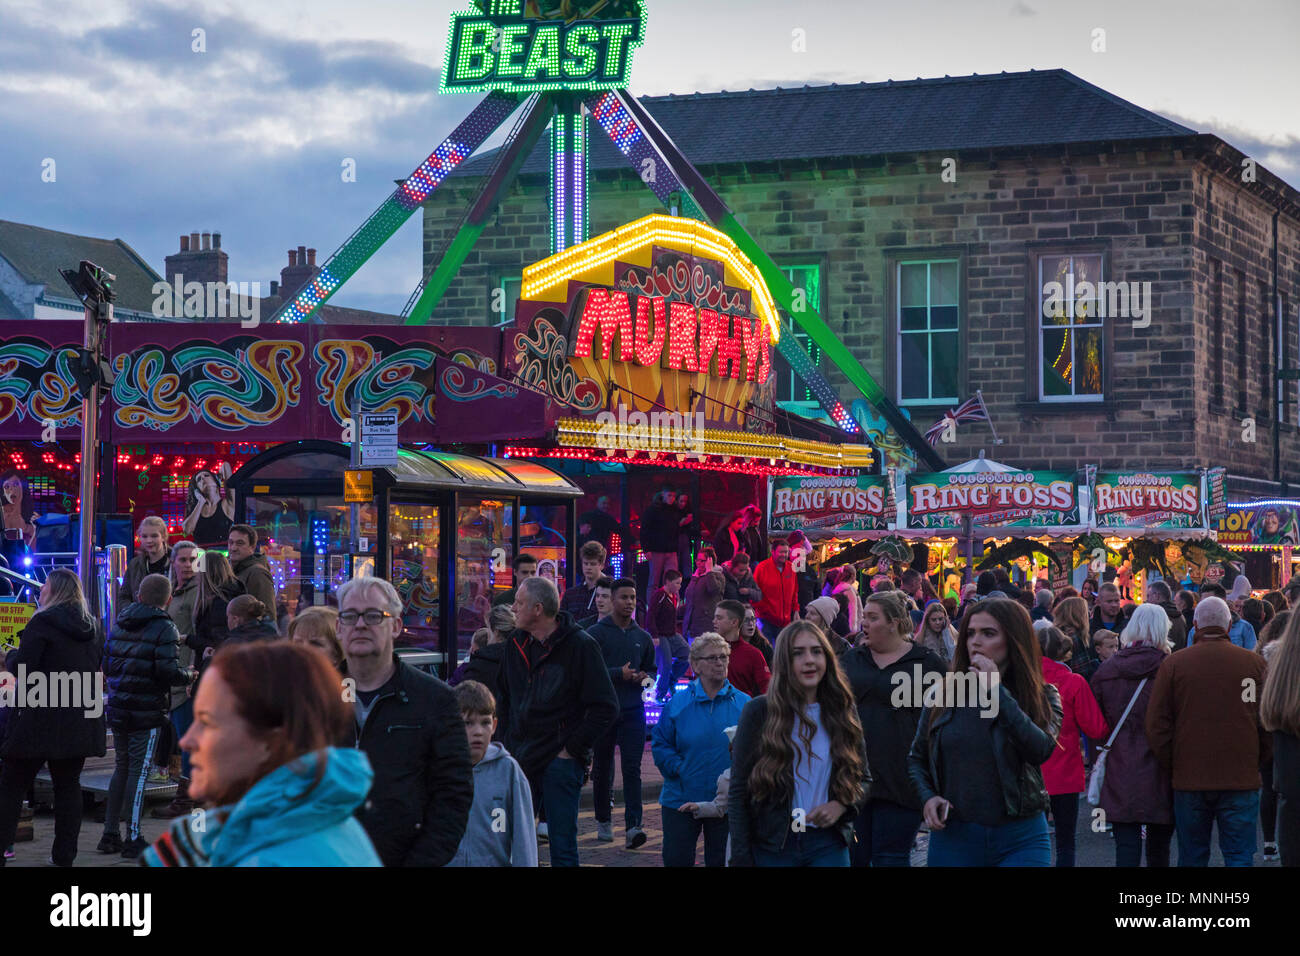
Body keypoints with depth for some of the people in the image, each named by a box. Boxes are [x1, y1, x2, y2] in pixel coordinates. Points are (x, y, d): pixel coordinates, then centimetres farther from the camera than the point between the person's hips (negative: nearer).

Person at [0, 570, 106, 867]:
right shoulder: (93, 627, 11)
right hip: (80, 719, 6)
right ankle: (64, 854, 10)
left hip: (41, 719, -6)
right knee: (68, 784, 10)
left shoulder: (42, 622, -10)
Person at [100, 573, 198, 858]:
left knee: (122, 768, 16)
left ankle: (110, 834, 18)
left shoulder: (119, 624, 11)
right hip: (146, 713, -6)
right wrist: (189, 675, 0)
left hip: (118, 710, 6)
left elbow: (107, 665, 13)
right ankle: (133, 839, -1)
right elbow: (168, 671, -18)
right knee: (138, 771, -2)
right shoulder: (164, 628, -10)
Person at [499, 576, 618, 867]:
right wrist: (510, 742, 15)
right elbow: (504, 696, 24)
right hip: (520, 760, 6)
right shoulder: (516, 643, 9)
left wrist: (572, 749, -12)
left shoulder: (580, 645, -9)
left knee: (562, 847, -3)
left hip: (560, 762, -6)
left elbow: (605, 708, -10)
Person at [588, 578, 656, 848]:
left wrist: (646, 676, 0)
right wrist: (619, 673, -19)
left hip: (633, 709, 2)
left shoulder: (642, 637, 12)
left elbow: (652, 668, 23)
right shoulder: (596, 633, -2)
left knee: (632, 768, -8)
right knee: (602, 768, 9)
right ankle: (603, 821, 23)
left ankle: (633, 826, -14)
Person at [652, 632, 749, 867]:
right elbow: (660, 744, 2)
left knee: (720, 860, 9)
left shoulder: (743, 703, 1)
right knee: (676, 859, 2)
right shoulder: (678, 703, 0)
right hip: (681, 800, 0)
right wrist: (679, 768, -11)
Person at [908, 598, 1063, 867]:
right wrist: (927, 796, -3)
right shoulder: (944, 695, 6)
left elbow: (1041, 750, -19)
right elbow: (916, 759, 17)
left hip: (1020, 839, -2)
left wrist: (996, 692, -19)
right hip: (953, 838, 2)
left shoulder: (1041, 696, 0)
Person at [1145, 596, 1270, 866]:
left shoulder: (1173, 664, -2)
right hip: (1241, 780, 0)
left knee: (1192, 857, 10)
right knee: (1239, 856, 3)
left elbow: (1156, 725, 0)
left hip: (1189, 781, 1)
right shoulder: (1255, 663, -2)